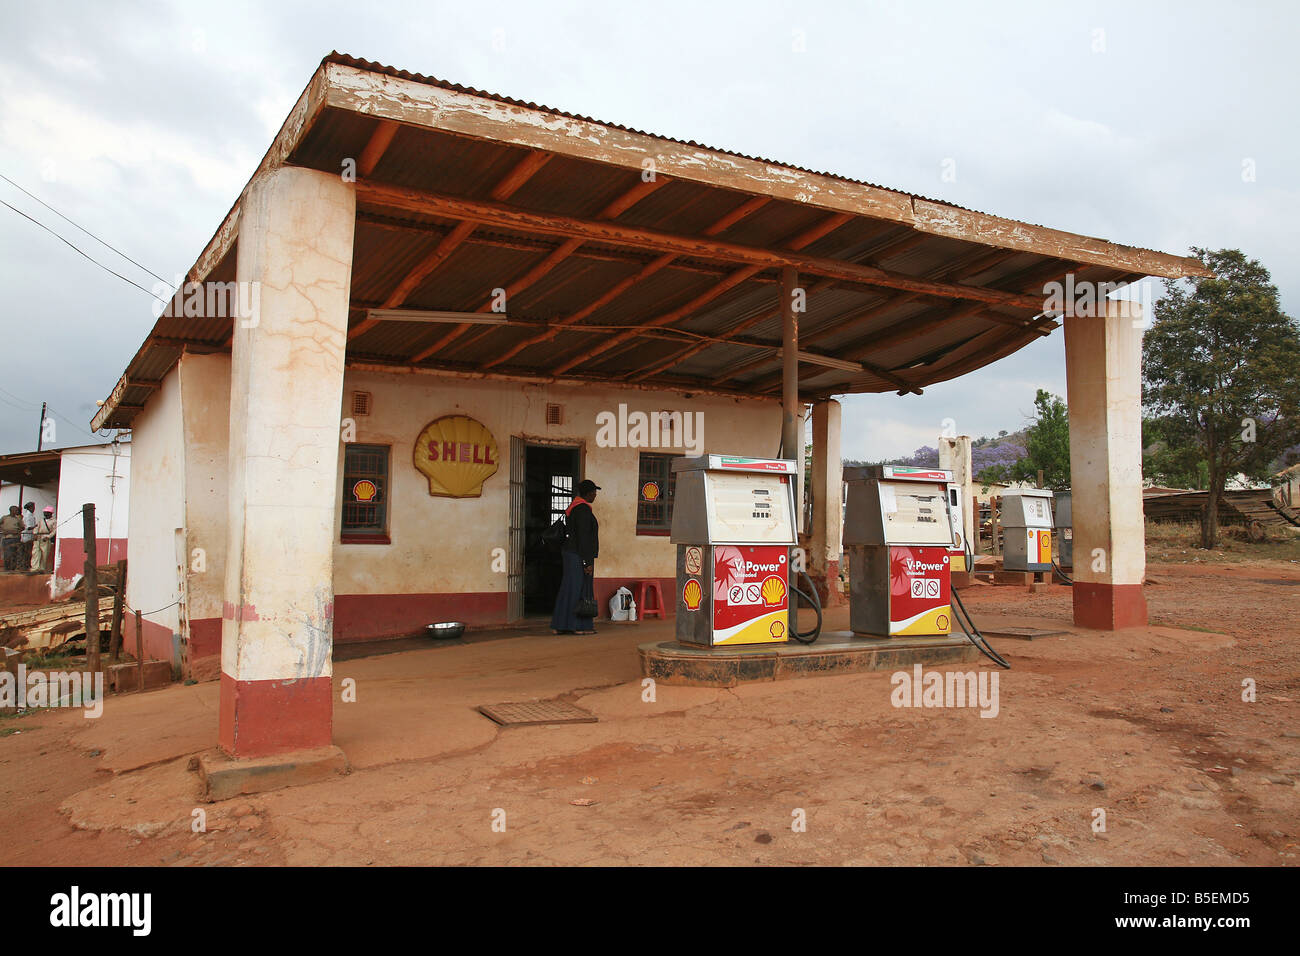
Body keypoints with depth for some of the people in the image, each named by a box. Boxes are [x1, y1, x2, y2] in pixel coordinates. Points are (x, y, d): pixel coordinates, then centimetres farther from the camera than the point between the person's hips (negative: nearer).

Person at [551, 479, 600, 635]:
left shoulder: (573, 507, 15)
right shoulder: (583, 509, -16)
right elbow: (584, 537, -20)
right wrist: (588, 562, -20)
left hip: (570, 553, 10)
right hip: (580, 556, -10)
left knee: (569, 590, 10)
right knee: (580, 589, -4)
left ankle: (560, 626, 11)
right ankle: (580, 626, 0)